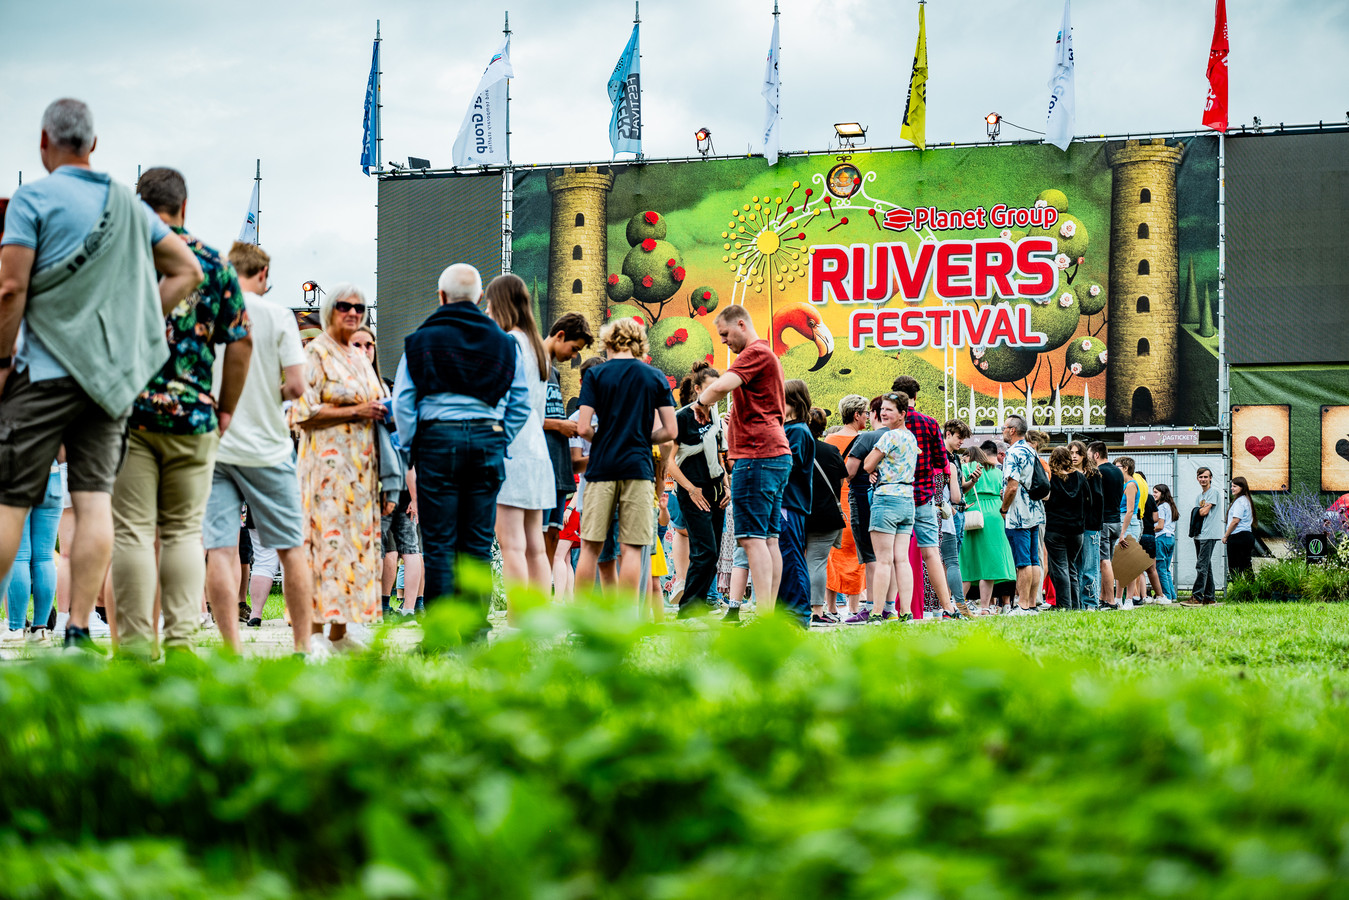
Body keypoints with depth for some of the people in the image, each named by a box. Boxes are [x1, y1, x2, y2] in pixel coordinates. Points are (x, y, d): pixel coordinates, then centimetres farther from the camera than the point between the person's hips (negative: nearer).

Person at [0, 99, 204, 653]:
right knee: (94, 500, 1)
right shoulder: (129, 205, 14)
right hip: (114, 373, 5)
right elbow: (187, 270, 19)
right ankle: (78, 632, -3)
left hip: (46, 372, -5)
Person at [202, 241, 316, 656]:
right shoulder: (276, 315, -4)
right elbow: (296, 385, -9)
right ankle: (302, 646, 12)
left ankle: (232, 649, -8)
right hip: (265, 447, -1)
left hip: (209, 446, 1)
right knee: (290, 548, 9)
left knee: (219, 548, -1)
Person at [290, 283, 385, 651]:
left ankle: (340, 631, 9)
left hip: (360, 464, 8)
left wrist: (380, 413, 7)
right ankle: (315, 631, -10)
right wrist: (356, 412, -15)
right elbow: (304, 412, -14)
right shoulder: (316, 352, -5)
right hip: (328, 461, -8)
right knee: (326, 535, -11)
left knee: (357, 537, 5)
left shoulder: (359, 358, 19)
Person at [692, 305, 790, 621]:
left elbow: (721, 386, -24)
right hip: (776, 453, 11)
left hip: (757, 455, -11)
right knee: (769, 538, 8)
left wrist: (701, 402, -5)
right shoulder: (768, 355, 23)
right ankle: (770, 613, 7)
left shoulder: (755, 353, -10)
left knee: (753, 538, -12)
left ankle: (763, 616, -17)